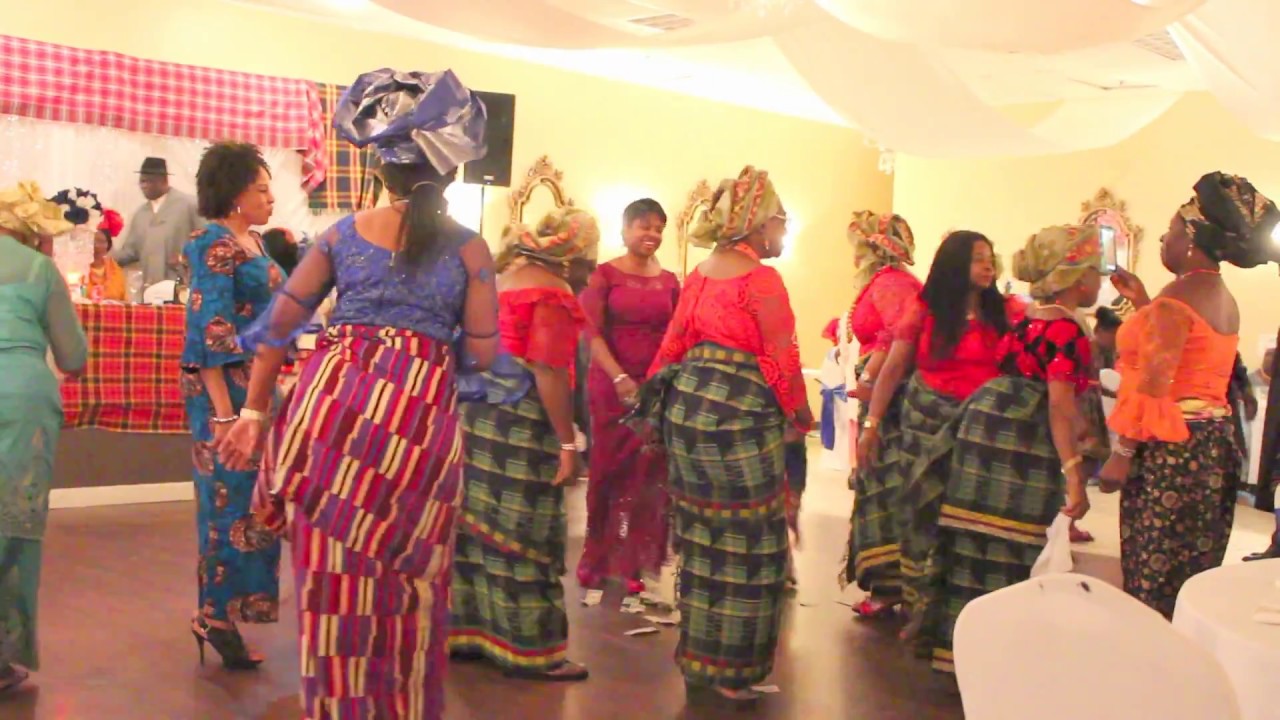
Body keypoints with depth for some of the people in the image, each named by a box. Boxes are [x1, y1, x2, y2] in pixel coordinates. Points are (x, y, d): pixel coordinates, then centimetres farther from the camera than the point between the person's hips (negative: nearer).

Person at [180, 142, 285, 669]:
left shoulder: (253, 244, 13)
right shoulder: (217, 248, -14)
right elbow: (209, 334, -20)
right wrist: (223, 413, -24)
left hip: (258, 386, 9)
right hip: (228, 391, -9)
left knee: (247, 499, 13)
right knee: (233, 501, -2)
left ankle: (222, 612, 25)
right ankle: (216, 617, 10)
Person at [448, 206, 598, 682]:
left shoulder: (505, 276, 14)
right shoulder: (552, 292, -13)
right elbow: (548, 372, -19)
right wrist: (567, 442, -17)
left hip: (480, 412, 9)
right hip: (523, 422, -9)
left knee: (482, 525, 14)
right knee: (523, 534, -1)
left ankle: (469, 630, 24)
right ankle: (529, 649, 7)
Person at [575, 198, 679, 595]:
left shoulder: (669, 282, 8)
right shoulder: (604, 275, -1)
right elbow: (592, 333, -9)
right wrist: (619, 377, -22)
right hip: (612, 384, -3)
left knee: (647, 476, 6)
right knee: (608, 470, 7)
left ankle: (631, 562, 19)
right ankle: (596, 556, 22)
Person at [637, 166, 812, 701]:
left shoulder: (699, 276, 11)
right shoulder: (761, 279, -12)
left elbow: (673, 346, 13)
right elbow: (781, 361, -13)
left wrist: (661, 403, 20)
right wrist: (801, 419, 0)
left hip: (688, 410, 8)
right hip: (739, 418, -8)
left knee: (704, 541, 16)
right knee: (747, 543, 3)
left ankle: (697, 658, 26)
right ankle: (729, 669, 11)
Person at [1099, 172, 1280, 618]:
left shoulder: (1177, 296, -15)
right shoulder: (1223, 299, 14)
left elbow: (1154, 383, -20)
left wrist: (1121, 455, -17)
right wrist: (1143, 304, 23)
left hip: (1172, 449, -10)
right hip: (1215, 442, 10)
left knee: (1155, 583, -4)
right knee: (1193, 579, 15)